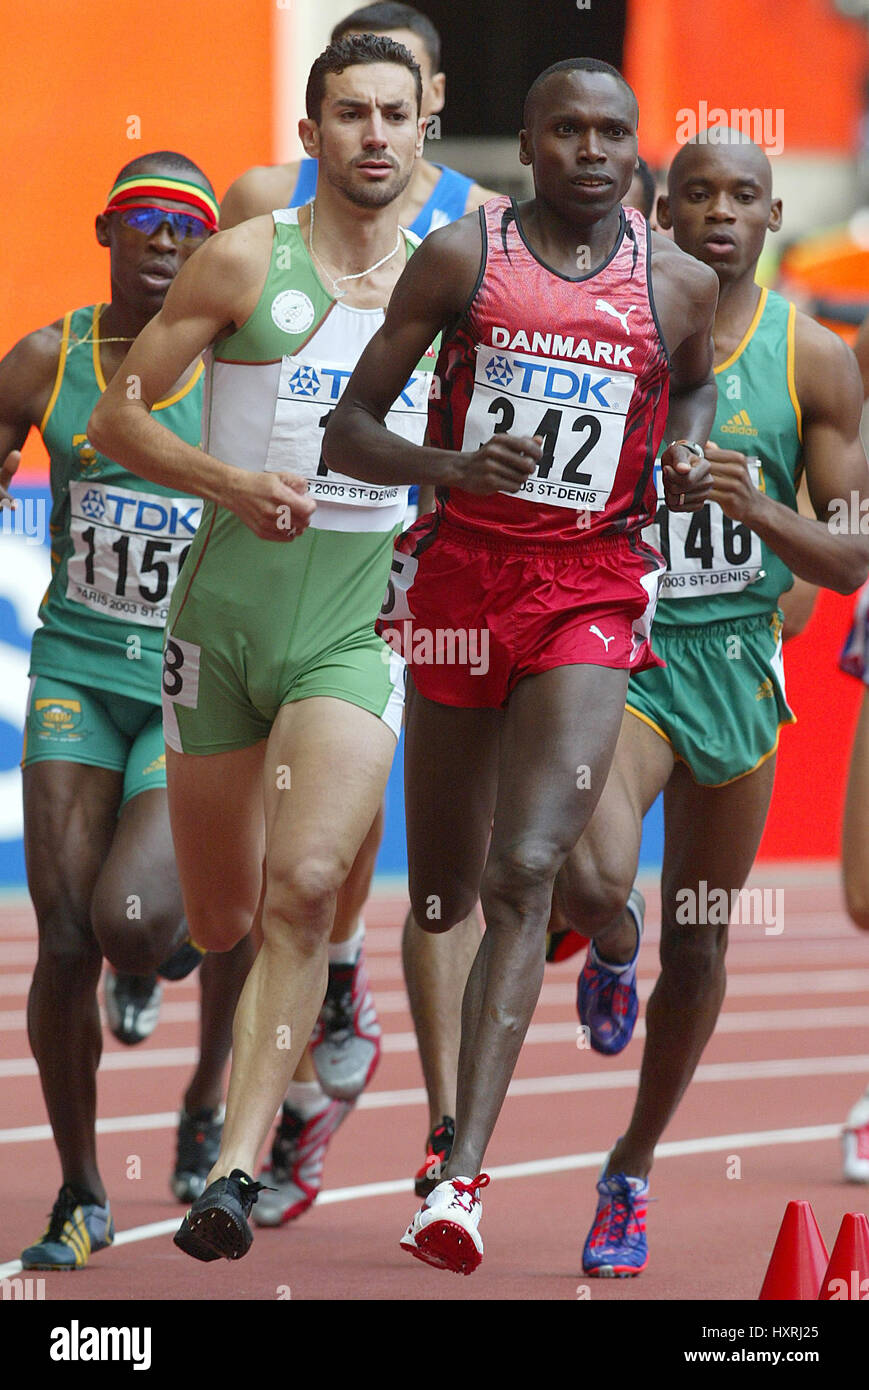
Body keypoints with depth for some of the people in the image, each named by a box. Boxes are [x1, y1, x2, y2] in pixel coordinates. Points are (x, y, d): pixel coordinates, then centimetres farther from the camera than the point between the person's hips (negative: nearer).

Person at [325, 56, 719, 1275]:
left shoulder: (678, 284, 3)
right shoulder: (460, 258, -2)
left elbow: (697, 381, 24)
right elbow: (345, 435, -2)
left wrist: (687, 456, 1)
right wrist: (450, 468, -21)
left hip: (592, 590, -1)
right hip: (461, 573, 1)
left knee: (525, 873, -18)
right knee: (441, 893, 10)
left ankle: (464, 1177, -23)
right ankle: (430, 1123, 37)